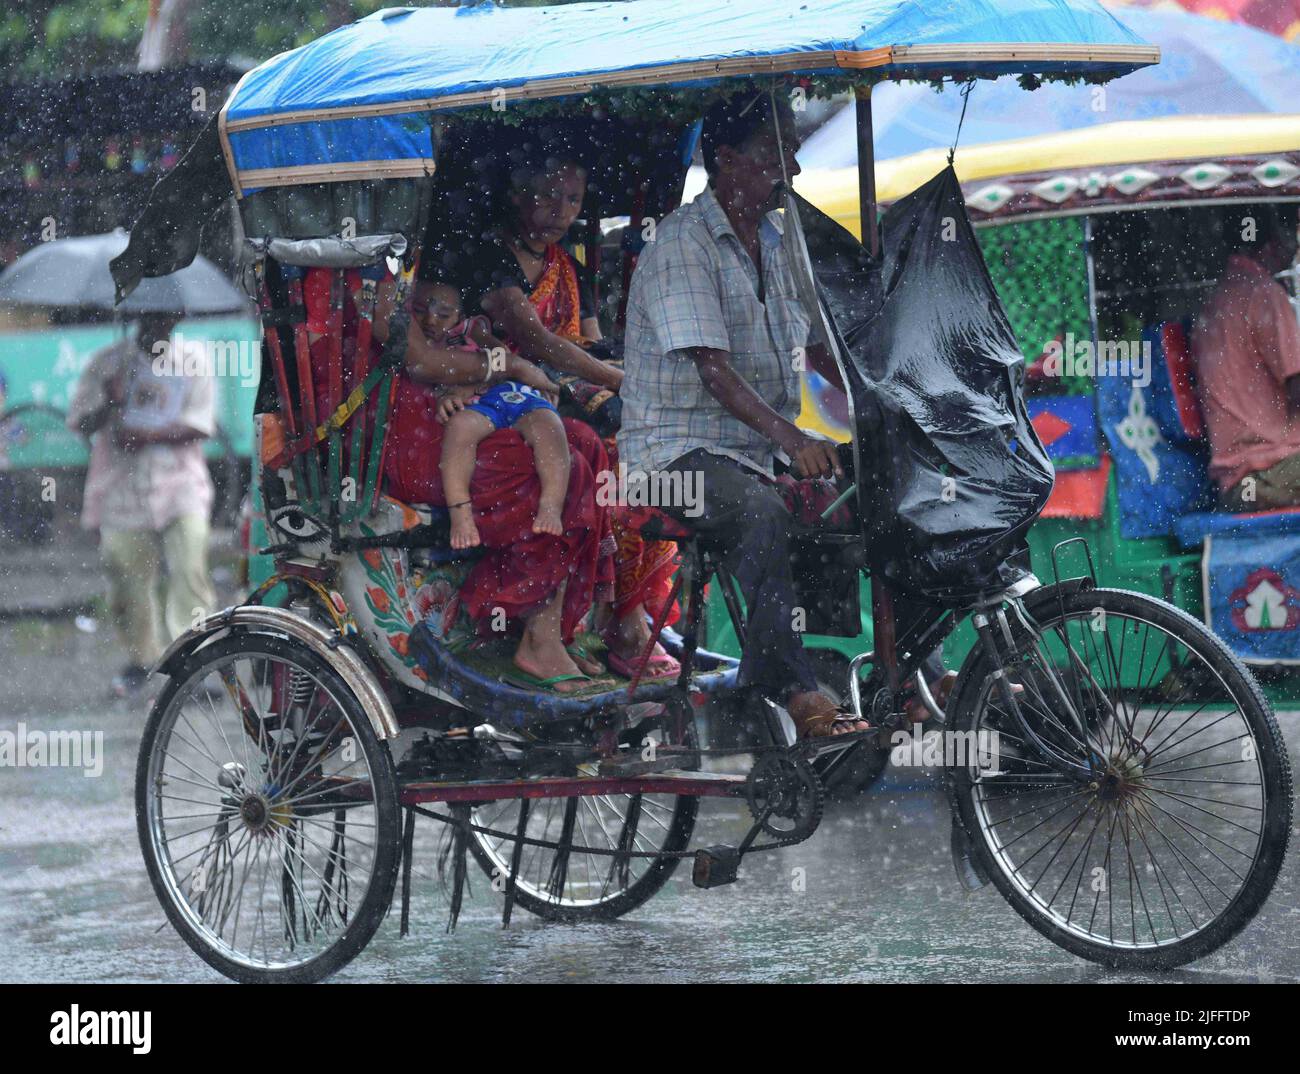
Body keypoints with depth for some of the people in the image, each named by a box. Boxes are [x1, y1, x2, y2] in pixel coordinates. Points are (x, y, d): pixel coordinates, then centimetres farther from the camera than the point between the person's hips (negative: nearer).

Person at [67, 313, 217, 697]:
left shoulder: (193, 362, 4)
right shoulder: (107, 362, 6)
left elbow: (201, 426, -4)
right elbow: (80, 423, 3)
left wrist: (148, 436, -15)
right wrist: (109, 405, -19)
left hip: (180, 484, -1)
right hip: (123, 489, 1)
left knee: (190, 570, -15)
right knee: (128, 578, 4)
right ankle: (141, 658, 21)